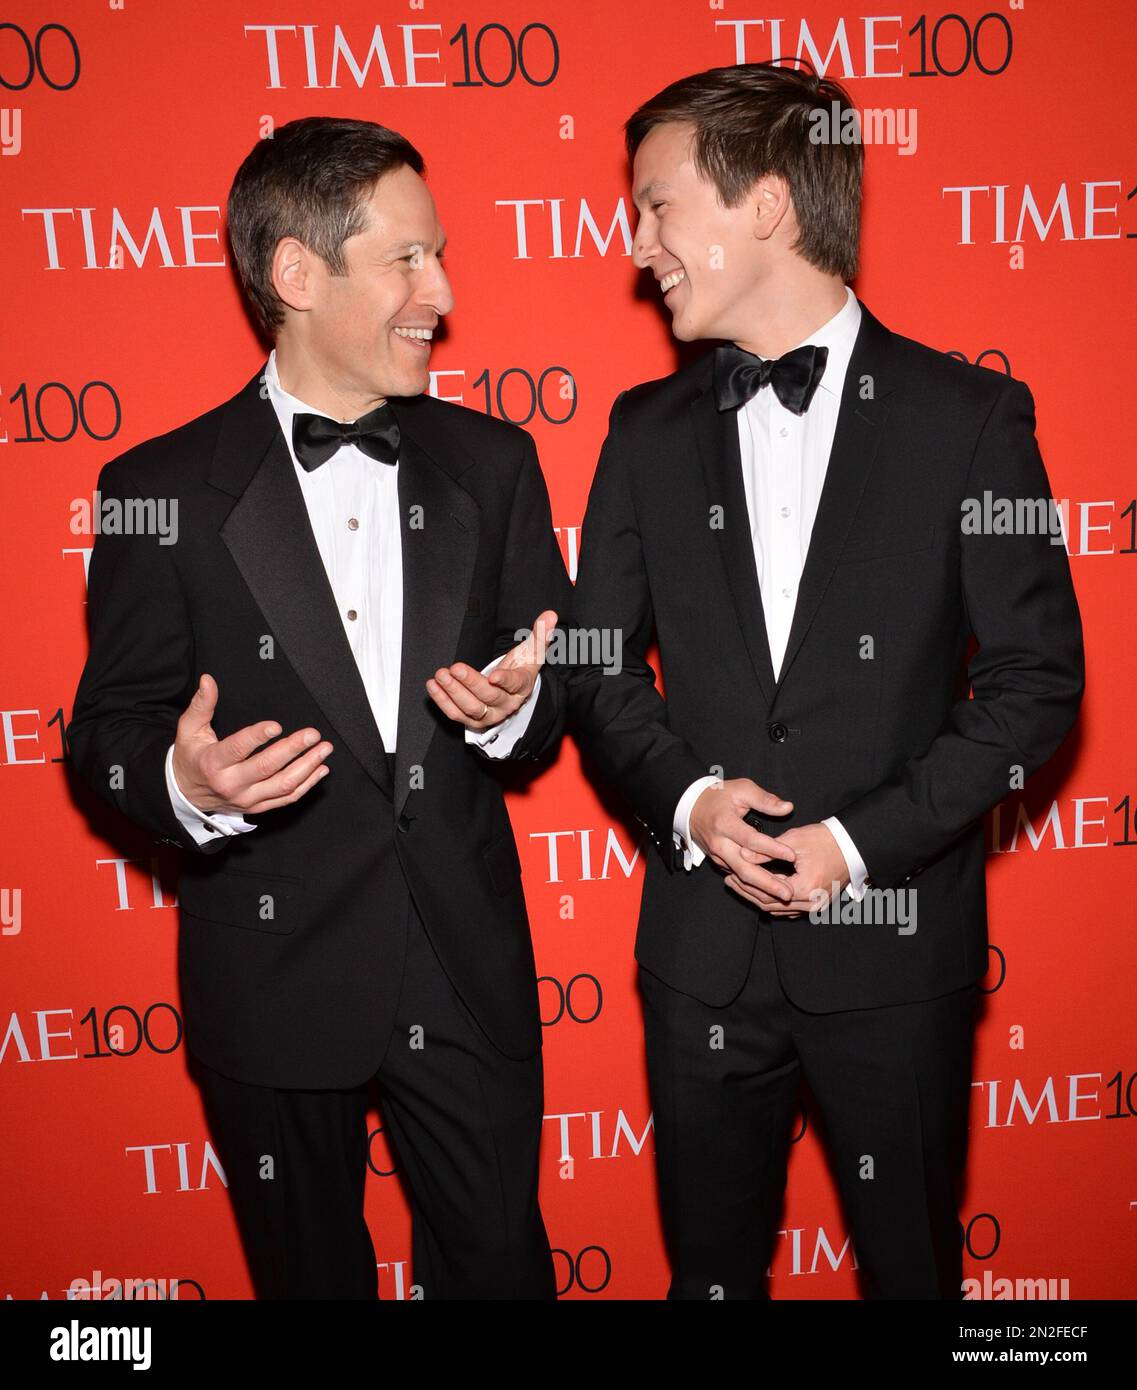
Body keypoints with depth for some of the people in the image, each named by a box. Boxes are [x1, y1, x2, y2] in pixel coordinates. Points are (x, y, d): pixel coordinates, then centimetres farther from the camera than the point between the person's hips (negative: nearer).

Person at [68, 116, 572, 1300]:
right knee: (309, 1272, 21)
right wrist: (187, 784, -26)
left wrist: (514, 707, -18)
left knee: (497, 1265, 17)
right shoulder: (163, 488, -8)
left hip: (466, 972, 2)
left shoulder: (489, 461, 1)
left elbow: (557, 686, 5)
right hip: (273, 980, -1)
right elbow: (107, 730, -4)